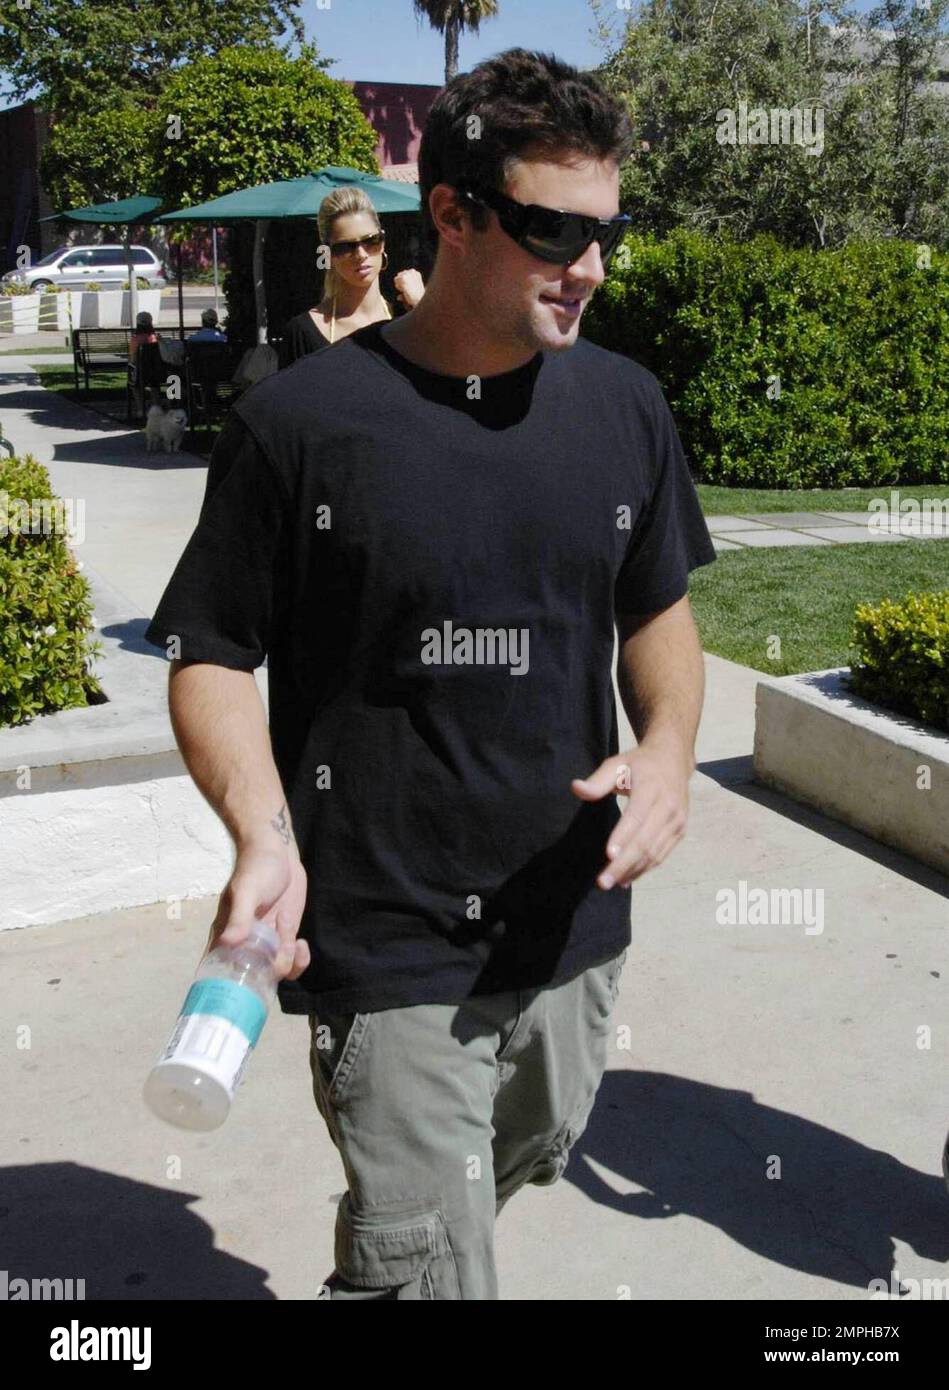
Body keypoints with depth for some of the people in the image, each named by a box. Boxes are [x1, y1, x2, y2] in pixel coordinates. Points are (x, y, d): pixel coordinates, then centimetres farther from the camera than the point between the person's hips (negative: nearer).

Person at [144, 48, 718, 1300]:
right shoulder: (302, 421, -13)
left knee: (527, 1164, 27)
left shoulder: (625, 407, 1)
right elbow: (212, 657, -7)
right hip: (387, 960, -5)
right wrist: (262, 828, -24)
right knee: (431, 1266, 0)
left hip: (573, 929, 6)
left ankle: (380, 1250, 58)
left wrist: (669, 744, -7)